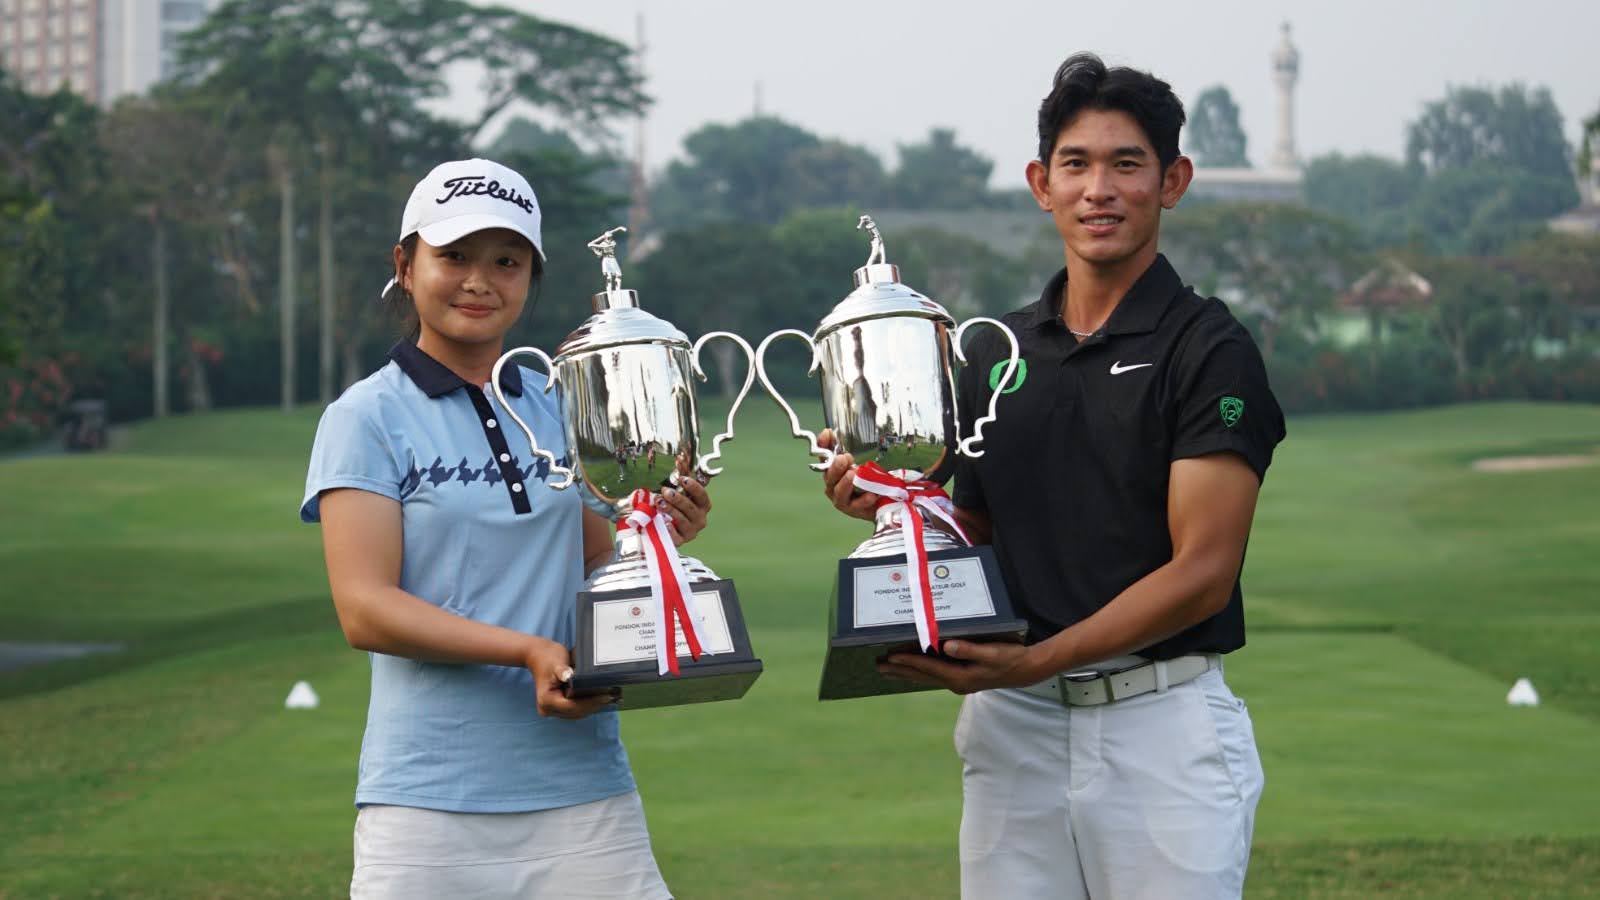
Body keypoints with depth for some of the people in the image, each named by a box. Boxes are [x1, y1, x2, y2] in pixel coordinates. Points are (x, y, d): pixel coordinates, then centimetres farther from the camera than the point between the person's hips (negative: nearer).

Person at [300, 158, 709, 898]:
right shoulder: (368, 418, 0)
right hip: (430, 801, -4)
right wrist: (527, 652, -19)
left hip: (584, 789, 4)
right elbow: (364, 609, -9)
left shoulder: (559, 412, 13)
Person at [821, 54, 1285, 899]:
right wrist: (889, 505, -3)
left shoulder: (1208, 350, -6)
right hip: (1010, 725, 5)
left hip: (1164, 722, -5)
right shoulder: (995, 354, 12)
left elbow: (1201, 571, -12)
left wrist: (1036, 660, -21)